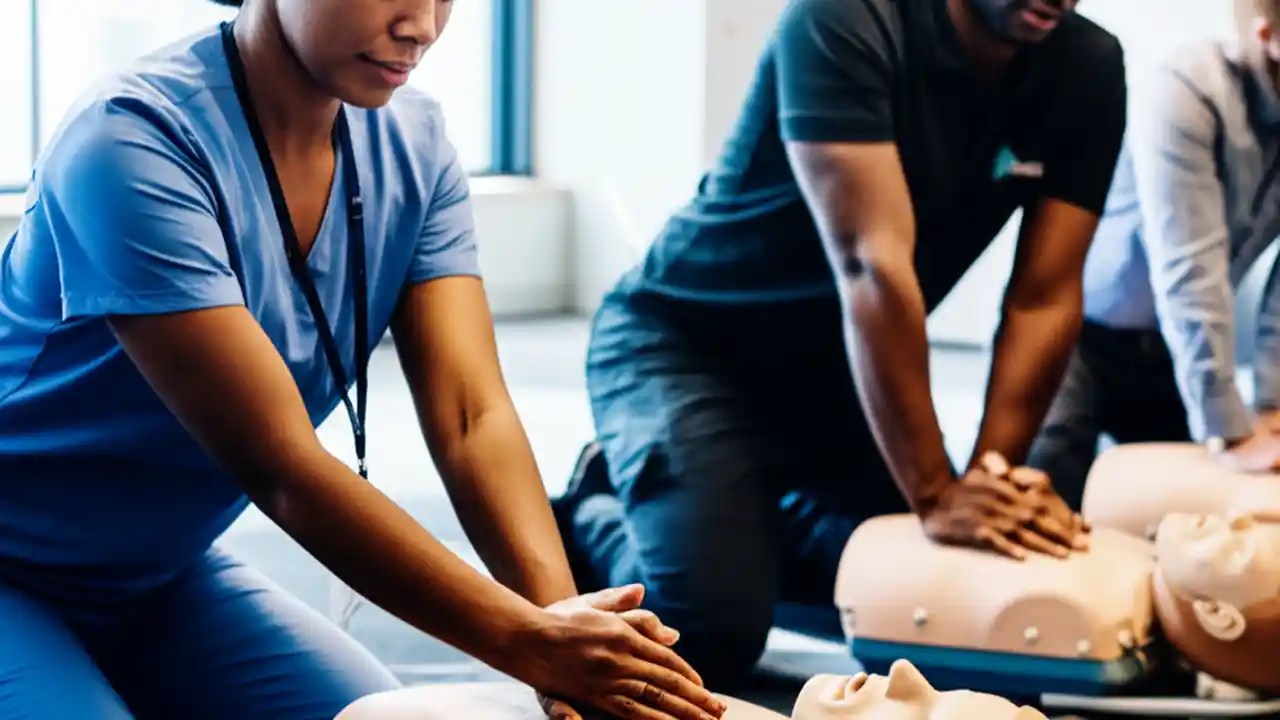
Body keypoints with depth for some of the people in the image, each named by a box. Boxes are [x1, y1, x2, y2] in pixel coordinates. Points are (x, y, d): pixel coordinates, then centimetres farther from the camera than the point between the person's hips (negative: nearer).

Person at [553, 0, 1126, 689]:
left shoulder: (1089, 70, -11)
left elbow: (1044, 300, -12)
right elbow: (870, 265, -34)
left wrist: (990, 476, -22)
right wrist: (936, 491, -34)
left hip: (834, 363, 7)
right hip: (688, 341, -6)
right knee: (711, 635, -20)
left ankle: (739, 514, 23)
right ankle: (595, 522, 12)